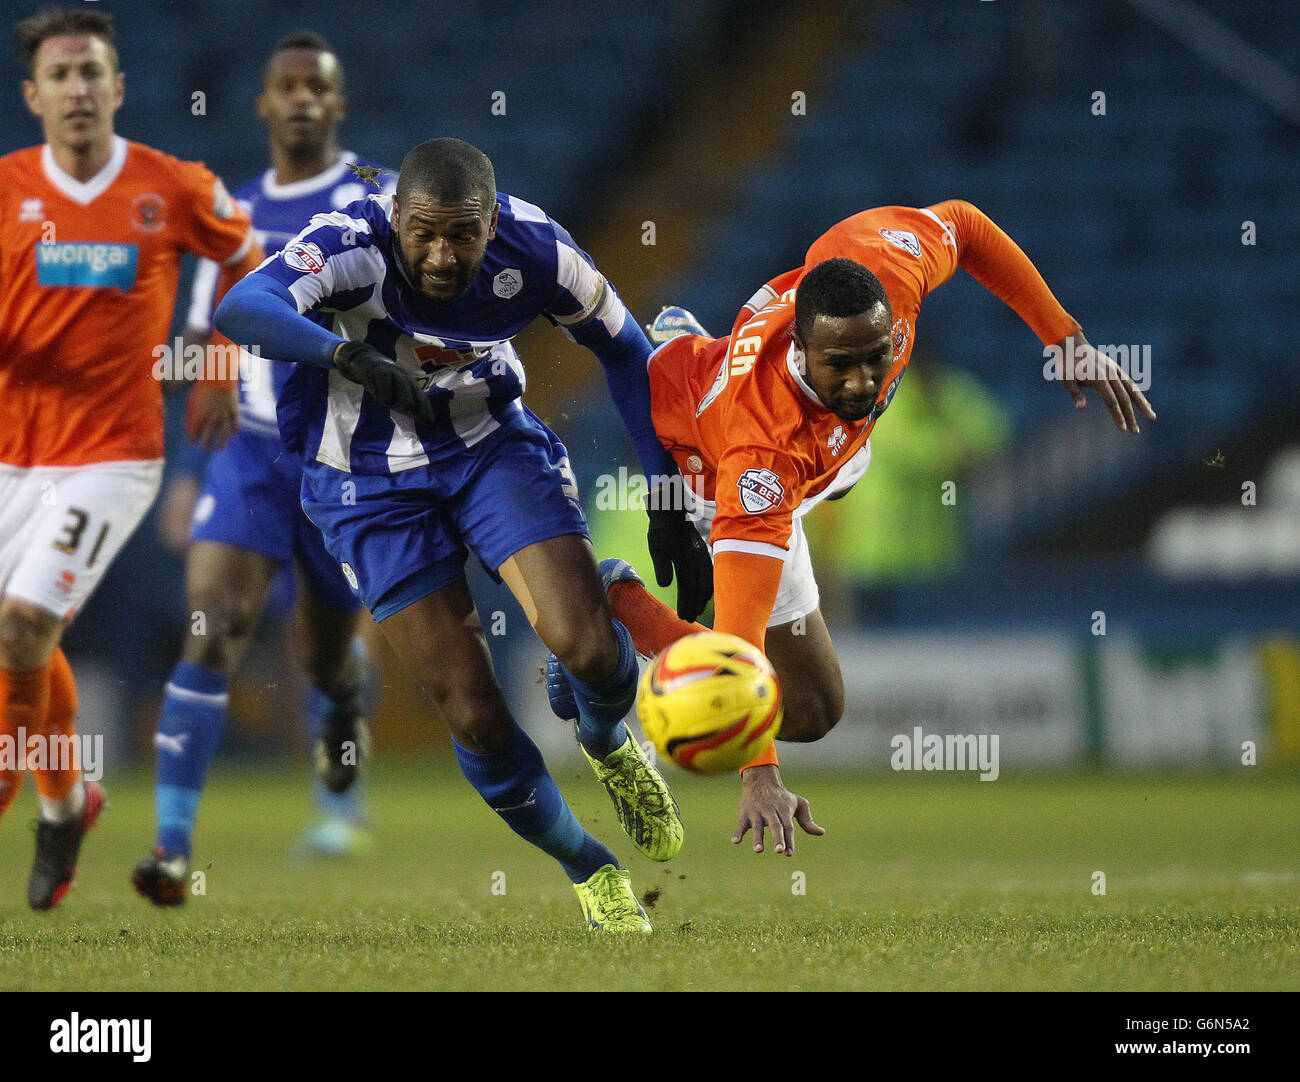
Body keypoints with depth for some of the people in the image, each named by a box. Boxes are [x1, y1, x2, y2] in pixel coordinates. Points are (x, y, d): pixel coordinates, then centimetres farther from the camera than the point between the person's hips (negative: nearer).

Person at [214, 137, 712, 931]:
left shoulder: (533, 250, -20)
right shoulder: (353, 247, -30)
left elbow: (624, 351, -2)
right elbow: (242, 309, -49)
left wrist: (670, 499, -2)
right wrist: (352, 357, -65)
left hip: (491, 446, 2)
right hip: (374, 484, -2)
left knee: (586, 646, -19)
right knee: (473, 714, -5)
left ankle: (608, 744, 18)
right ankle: (587, 868, 21)